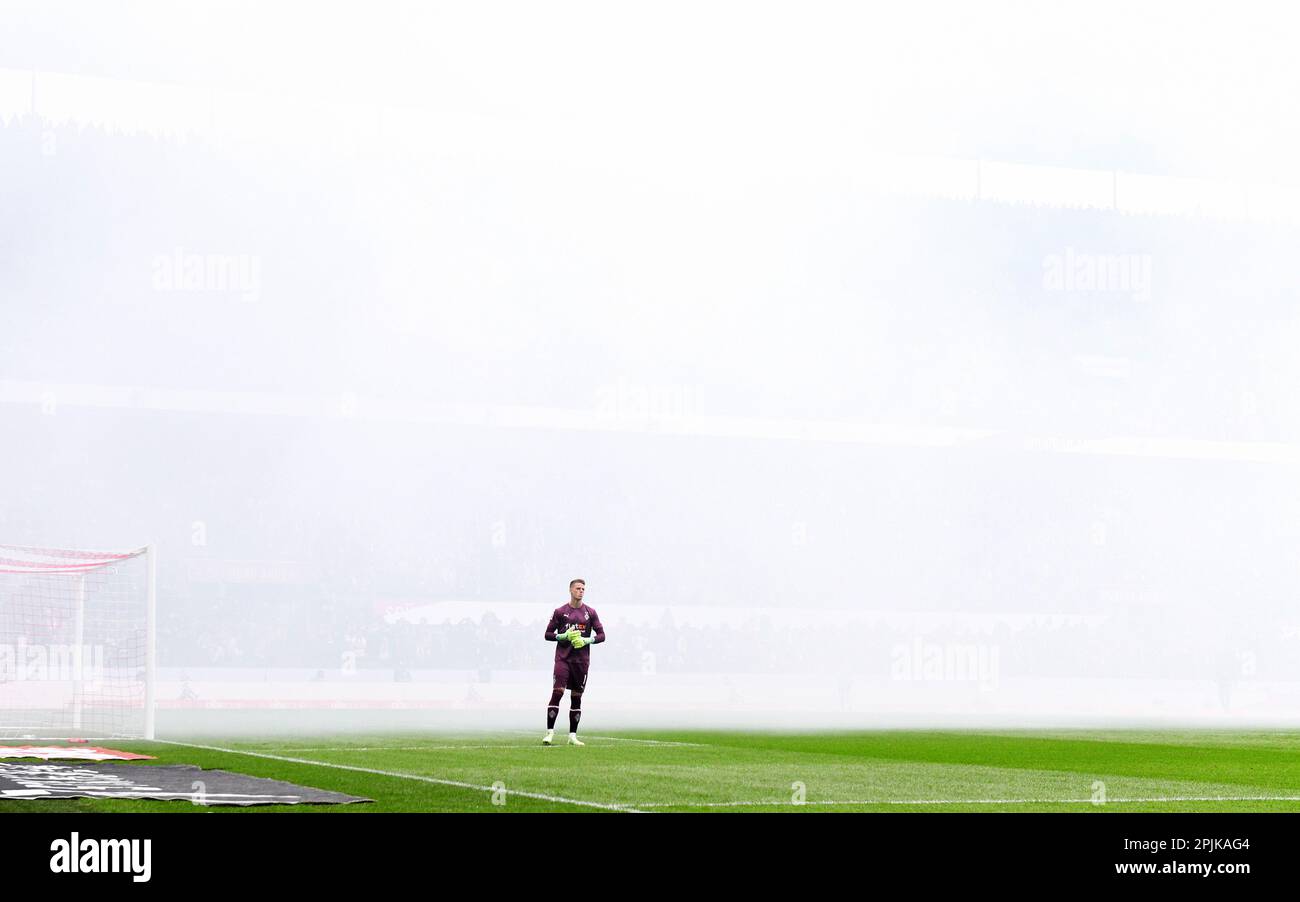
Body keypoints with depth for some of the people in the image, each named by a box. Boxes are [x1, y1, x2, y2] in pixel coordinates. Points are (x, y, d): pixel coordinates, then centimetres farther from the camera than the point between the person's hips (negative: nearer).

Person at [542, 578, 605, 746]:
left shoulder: (590, 612, 8)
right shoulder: (560, 612, 4)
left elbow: (601, 635, 9)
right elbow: (548, 634, 6)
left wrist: (587, 640, -9)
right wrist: (564, 636, -11)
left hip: (581, 660, 2)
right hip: (562, 658, -2)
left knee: (576, 697, 5)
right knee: (557, 692, -14)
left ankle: (573, 735, 11)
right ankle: (550, 732, -13)